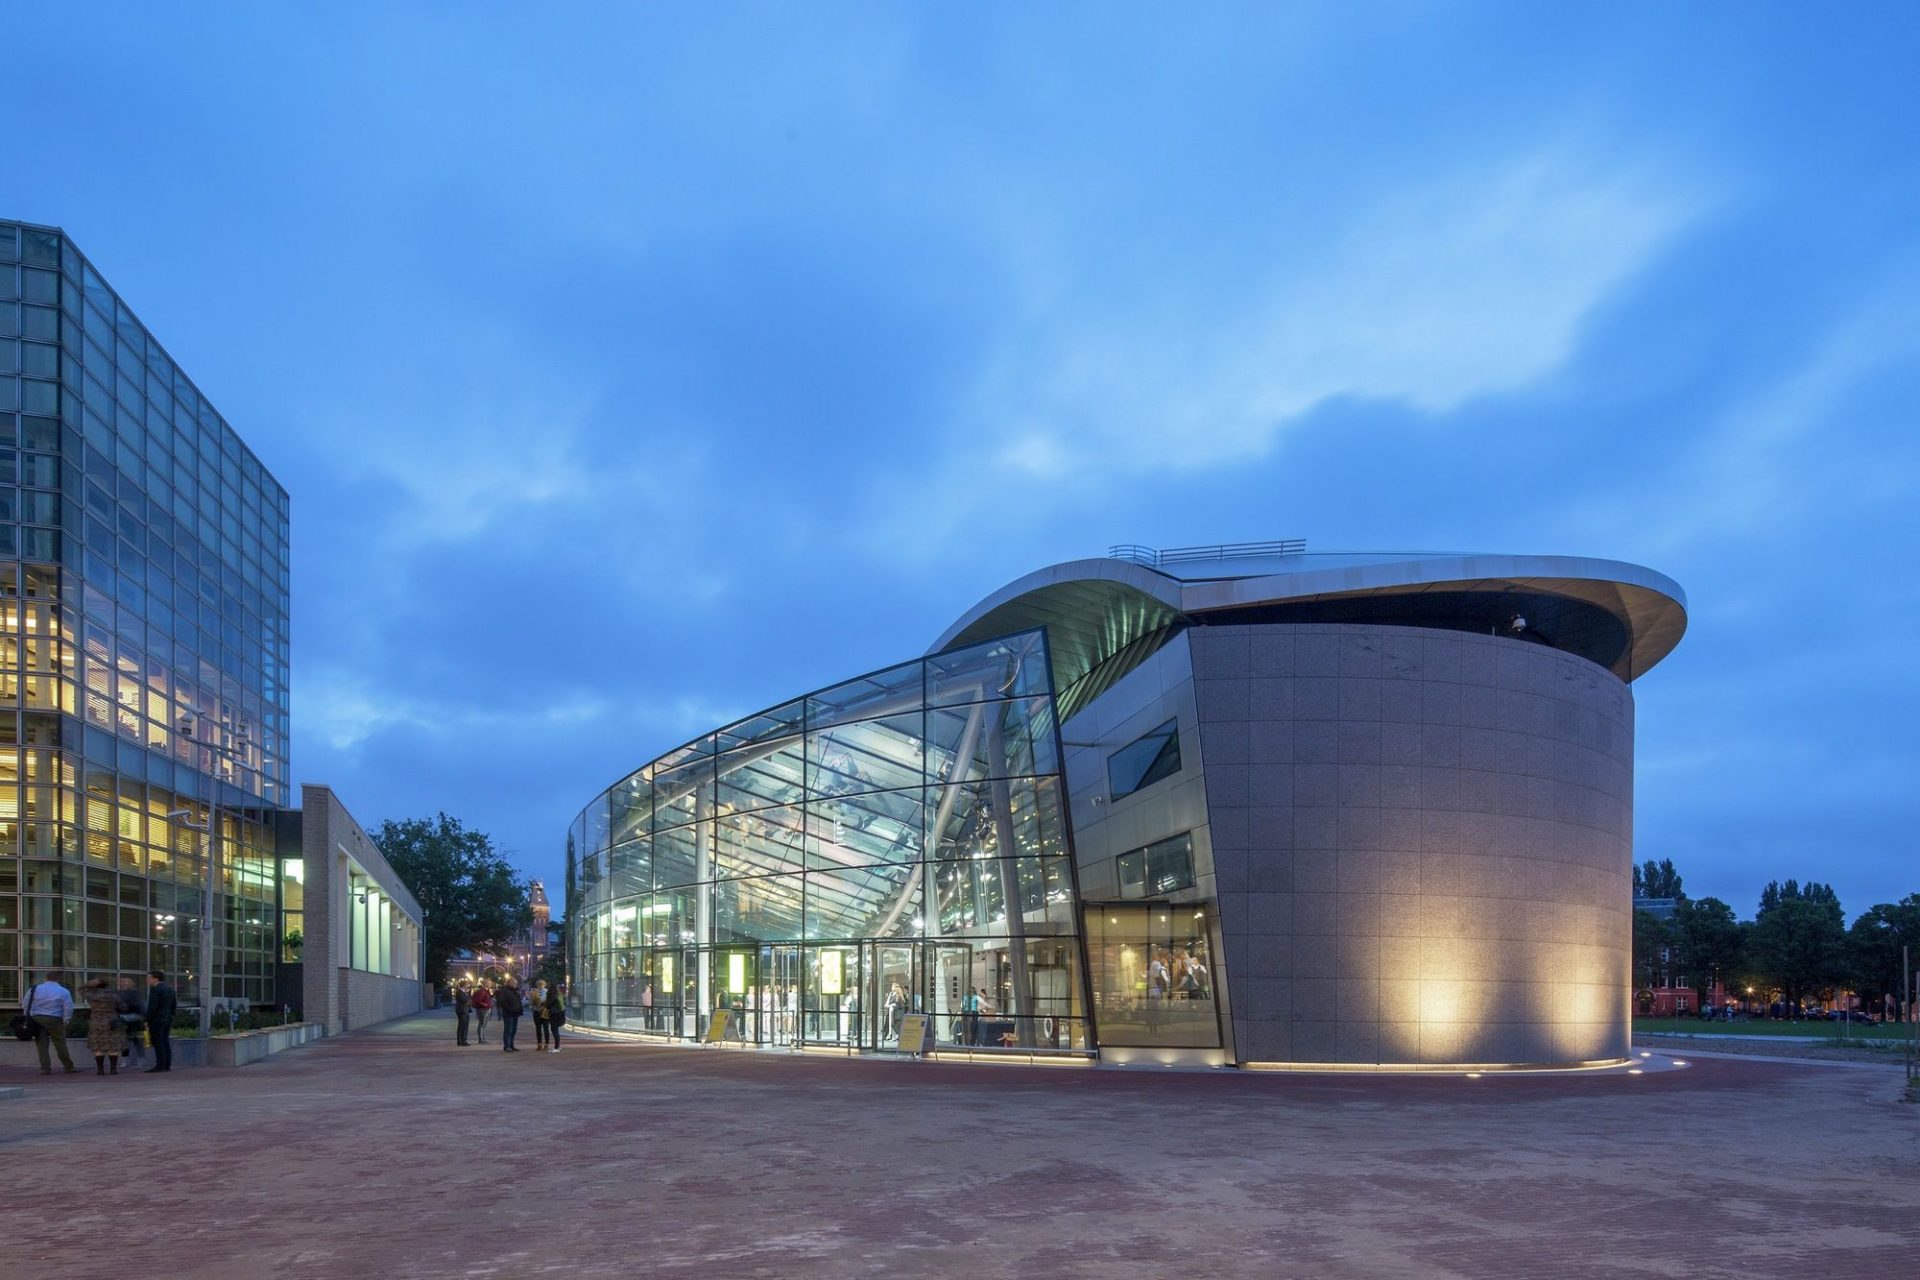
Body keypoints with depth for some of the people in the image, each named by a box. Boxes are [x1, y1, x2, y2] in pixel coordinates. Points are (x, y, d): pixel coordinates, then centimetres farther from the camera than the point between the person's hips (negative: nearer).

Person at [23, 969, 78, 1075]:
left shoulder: (34, 989, 3)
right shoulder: (64, 992, -5)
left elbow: (25, 1004, 7)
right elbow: (68, 1008, -6)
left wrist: (28, 1017, 17)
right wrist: (65, 1021, 5)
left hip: (36, 1019, 2)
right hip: (55, 1020, -2)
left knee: (41, 1044, 7)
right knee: (60, 1044, 6)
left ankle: (45, 1068, 3)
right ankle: (69, 1067, 10)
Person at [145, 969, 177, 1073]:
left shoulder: (155, 989, -13)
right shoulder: (170, 989, 14)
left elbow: (152, 1006, -18)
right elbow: (174, 1005, 17)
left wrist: (147, 1020, -12)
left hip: (157, 1020, -9)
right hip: (168, 1020, 9)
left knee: (158, 1043, -7)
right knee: (166, 1042, 9)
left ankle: (160, 1065, -9)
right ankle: (167, 1065, 8)